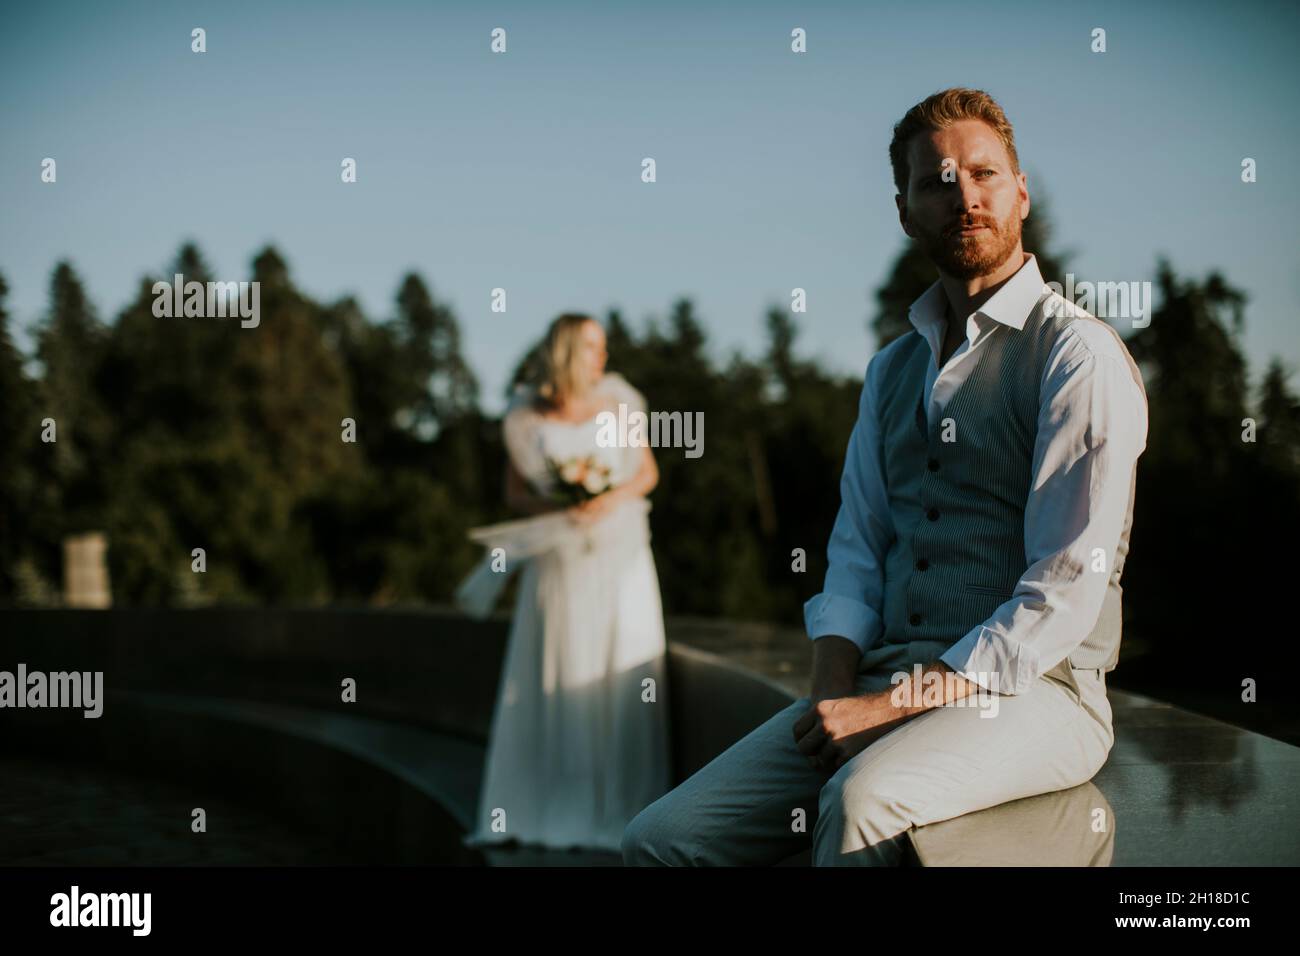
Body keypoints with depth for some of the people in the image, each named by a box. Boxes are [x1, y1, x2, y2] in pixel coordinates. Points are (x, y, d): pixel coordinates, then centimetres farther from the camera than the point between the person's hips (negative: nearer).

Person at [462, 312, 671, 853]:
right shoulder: (527, 419, -1)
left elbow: (648, 472, 6)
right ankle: (531, 814, 9)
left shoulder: (615, 404, 0)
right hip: (556, 561, 0)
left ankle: (615, 815, 3)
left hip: (619, 560, 0)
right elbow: (515, 492, 7)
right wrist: (558, 509, -12)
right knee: (544, 684, 1)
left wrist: (613, 499, -13)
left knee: (619, 684, -5)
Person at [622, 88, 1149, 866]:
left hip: (1030, 691, -6)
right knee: (661, 839, -11)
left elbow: (1066, 593, -13)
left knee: (862, 802, -35)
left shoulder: (1079, 354, -5)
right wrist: (836, 690, -5)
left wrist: (897, 703, -17)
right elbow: (857, 551, 16)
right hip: (884, 686, 6)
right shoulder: (892, 370, 19)